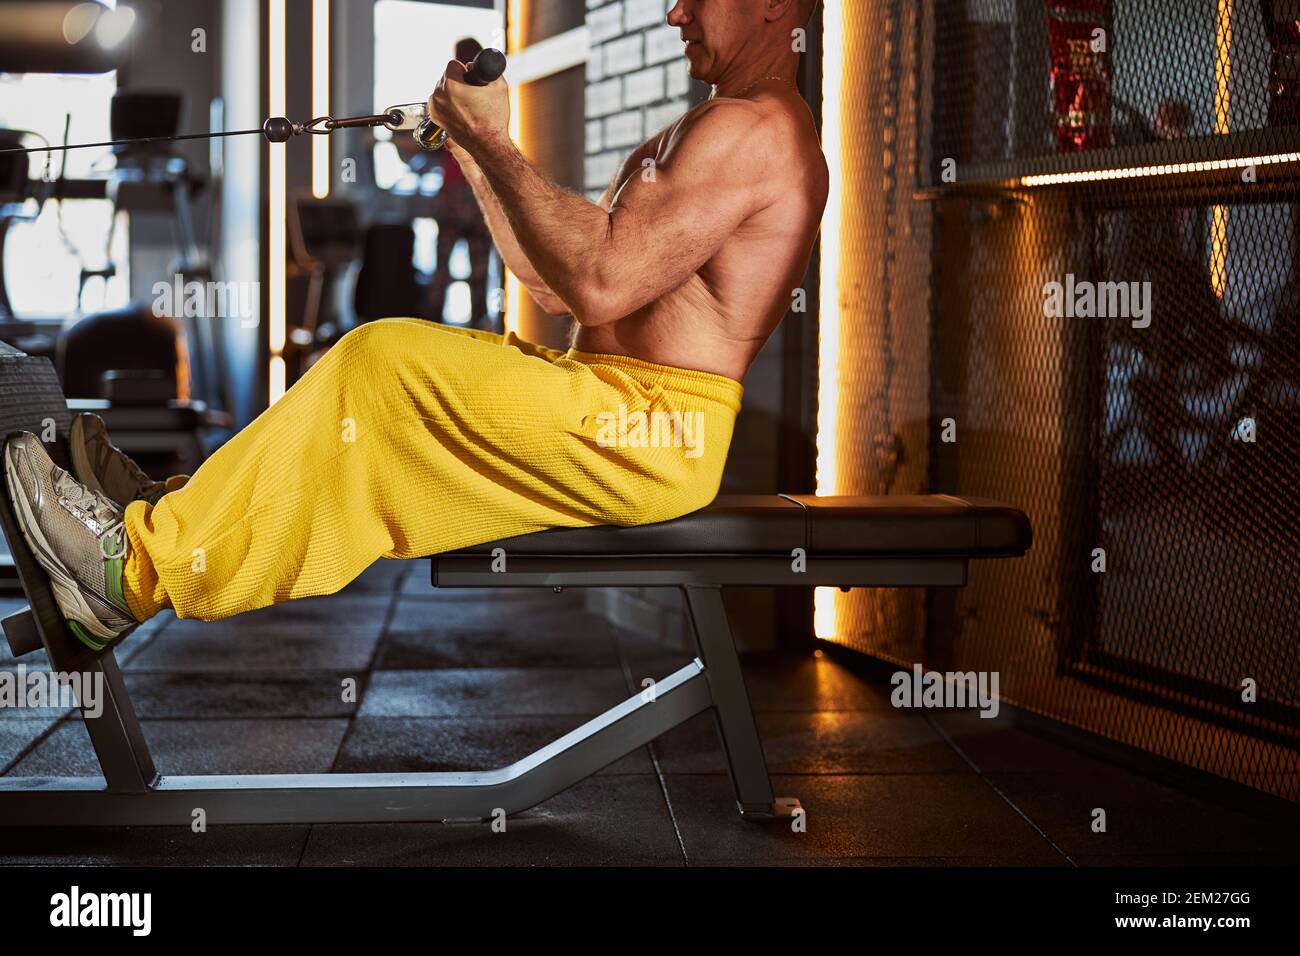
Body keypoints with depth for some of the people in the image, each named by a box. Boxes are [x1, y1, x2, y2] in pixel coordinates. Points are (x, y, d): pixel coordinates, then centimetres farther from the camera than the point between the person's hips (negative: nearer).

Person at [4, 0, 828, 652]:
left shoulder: (753, 131, -13)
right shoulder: (693, 137, 22)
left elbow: (602, 284, -24)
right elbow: (560, 286, 18)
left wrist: (495, 142, -15)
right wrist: (479, 155, 12)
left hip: (653, 437, -10)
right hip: (612, 402, 10)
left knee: (383, 368, -16)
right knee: (383, 363, 9)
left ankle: (146, 570, -11)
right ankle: (183, 510, 6)